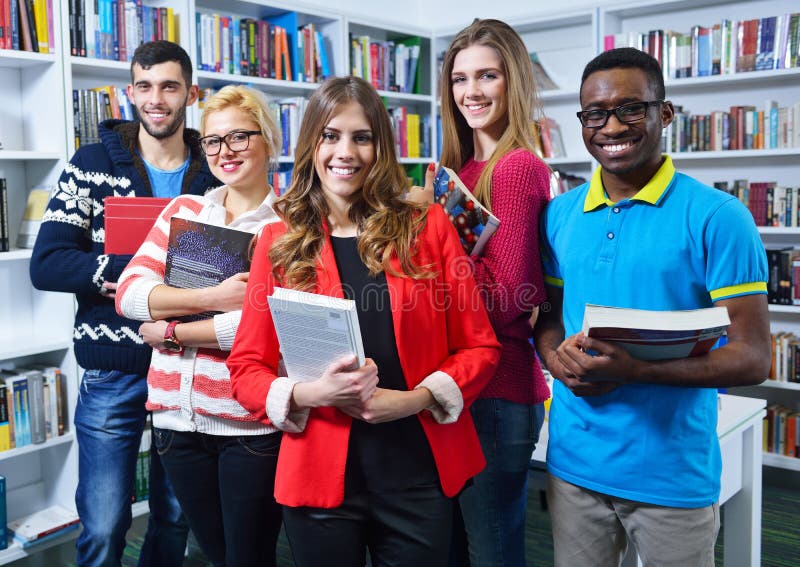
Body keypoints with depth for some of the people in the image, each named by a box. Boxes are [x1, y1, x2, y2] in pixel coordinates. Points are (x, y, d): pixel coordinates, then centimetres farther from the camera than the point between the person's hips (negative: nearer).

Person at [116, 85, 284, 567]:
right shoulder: (183, 210, 8)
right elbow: (129, 292, -2)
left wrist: (171, 332, -10)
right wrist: (213, 297, -15)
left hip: (252, 423, -4)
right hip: (178, 418, 5)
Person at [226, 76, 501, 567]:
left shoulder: (429, 227, 0)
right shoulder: (280, 242, 1)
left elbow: (480, 347, 1)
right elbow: (246, 367, 2)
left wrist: (416, 398, -14)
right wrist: (309, 393, -17)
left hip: (420, 472, 0)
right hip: (320, 474, 0)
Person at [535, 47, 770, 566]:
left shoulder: (716, 217, -11)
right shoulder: (559, 215, 3)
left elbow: (752, 358, -12)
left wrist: (633, 369, -25)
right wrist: (557, 356, -10)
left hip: (673, 477, -3)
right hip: (574, 463, 4)